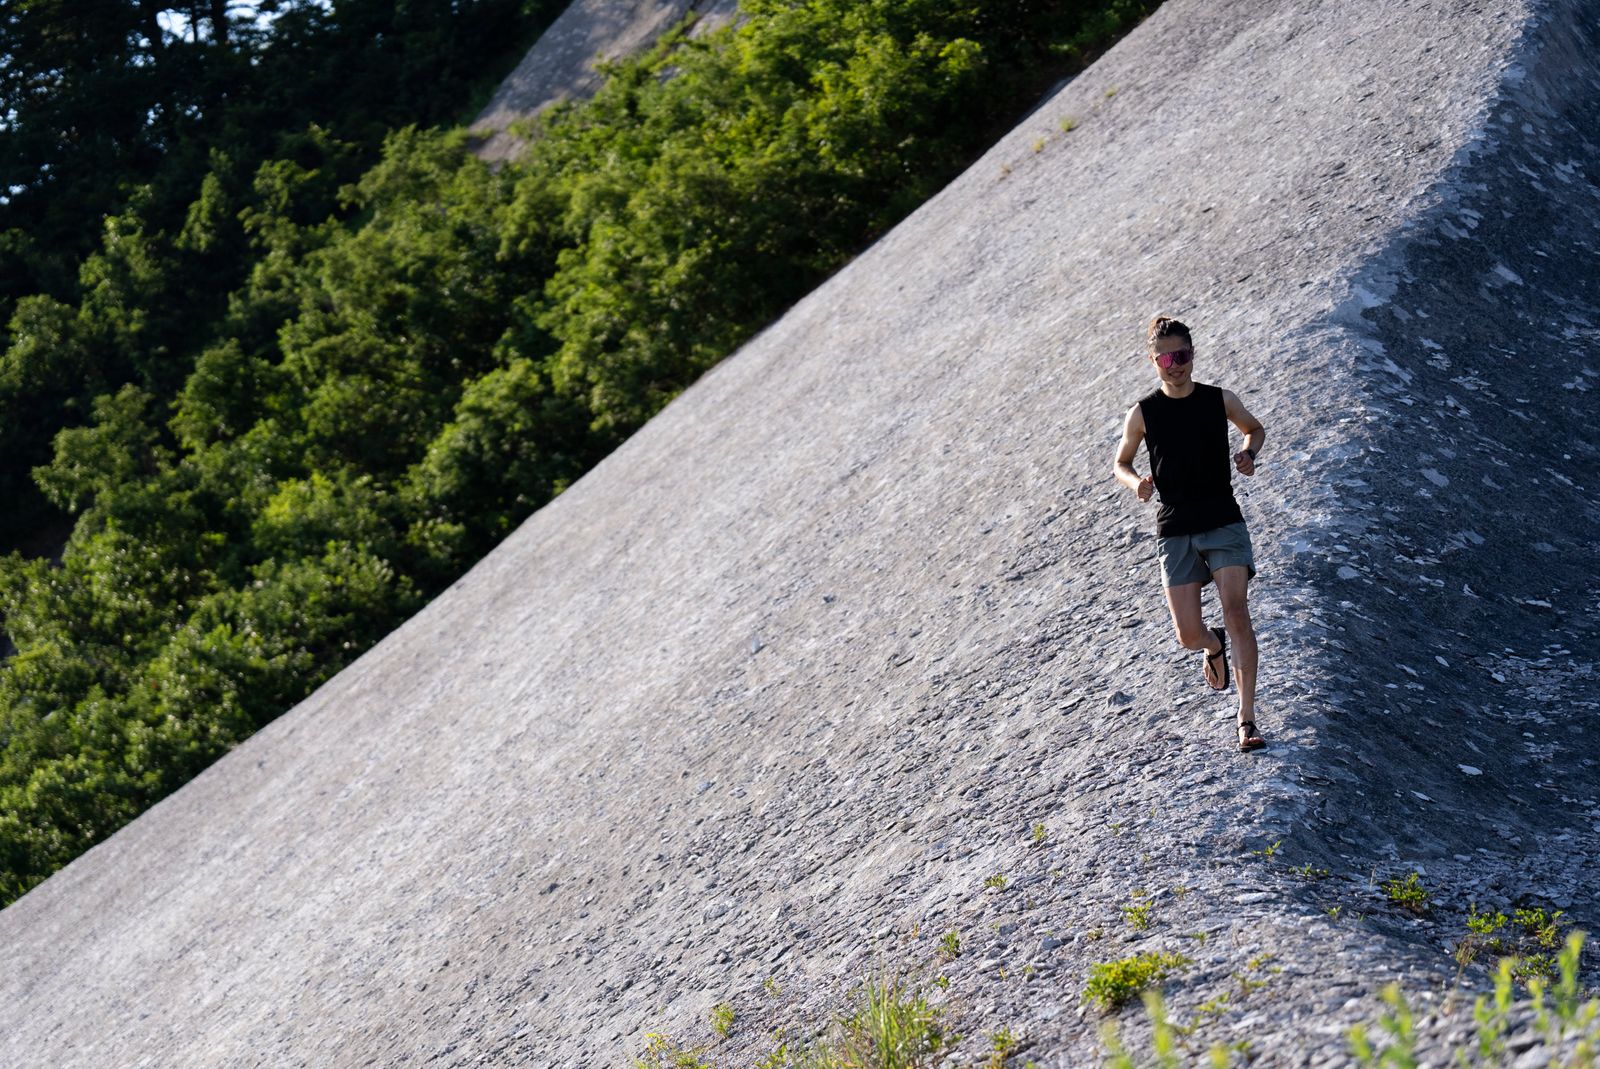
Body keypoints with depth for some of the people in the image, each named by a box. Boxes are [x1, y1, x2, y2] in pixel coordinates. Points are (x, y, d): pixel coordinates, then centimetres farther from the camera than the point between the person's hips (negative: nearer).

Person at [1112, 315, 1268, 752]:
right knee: (1188, 635, -4)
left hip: (1223, 522, 0)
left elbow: (1255, 428, 21)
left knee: (1236, 610, -16)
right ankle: (1214, 646, 37)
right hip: (1175, 530, 1)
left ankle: (1246, 720, -12)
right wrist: (1137, 483, -9)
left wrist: (1248, 454, -1)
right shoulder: (1142, 413, 1)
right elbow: (1121, 463, 13)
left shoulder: (1220, 400, 2)